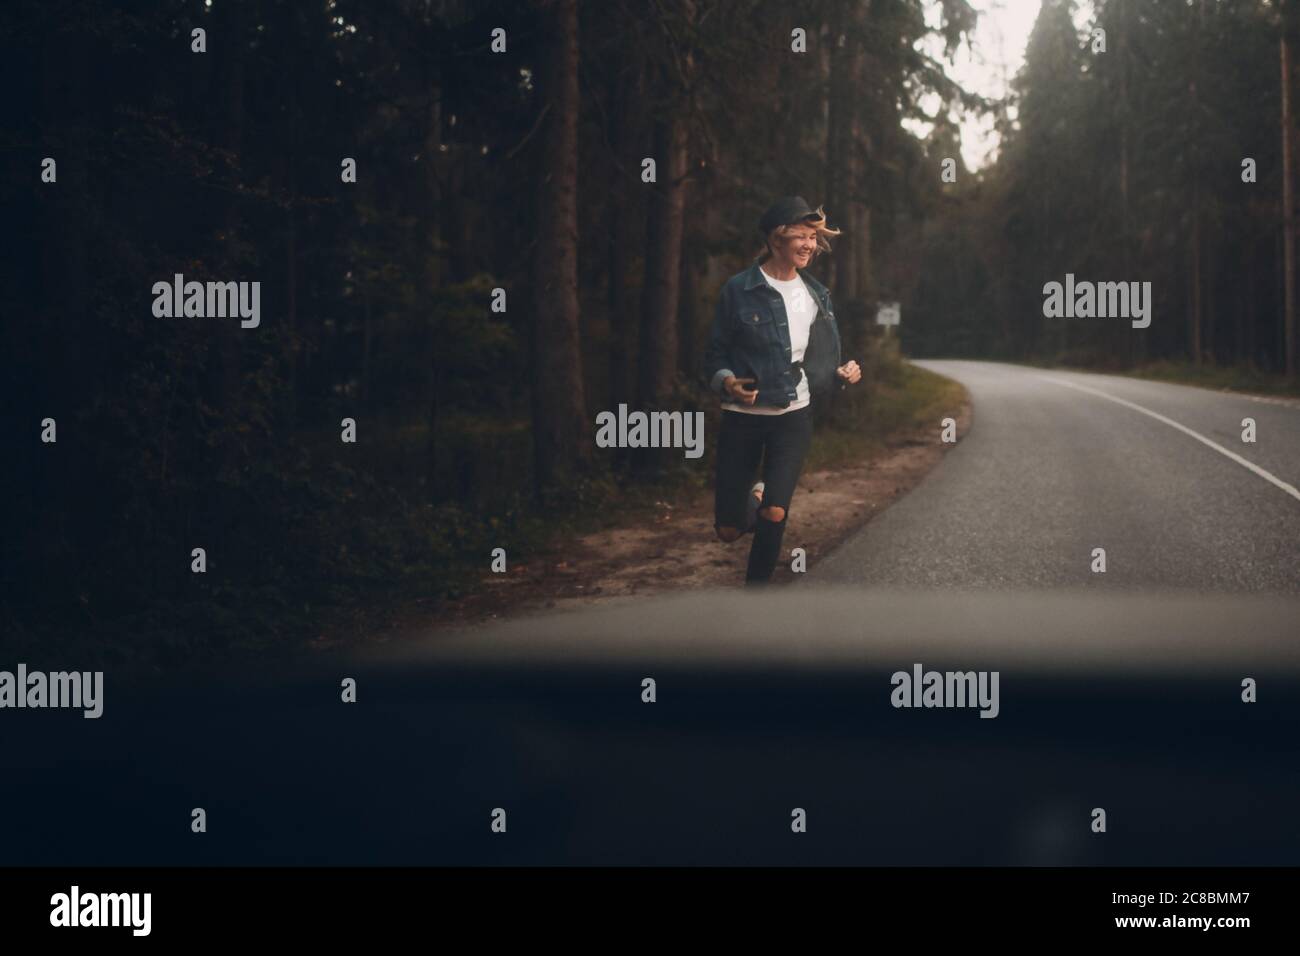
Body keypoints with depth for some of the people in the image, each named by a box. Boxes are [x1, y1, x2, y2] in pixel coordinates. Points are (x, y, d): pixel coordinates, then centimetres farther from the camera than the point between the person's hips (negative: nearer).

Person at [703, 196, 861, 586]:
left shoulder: (816, 293, 4)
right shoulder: (739, 289, -8)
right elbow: (715, 353, -4)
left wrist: (841, 373, -7)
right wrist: (727, 382, -24)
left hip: (794, 415, 2)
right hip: (742, 418, -2)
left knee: (775, 516, -14)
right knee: (728, 530, 1)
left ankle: (755, 588, 8)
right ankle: (753, 500, 38)